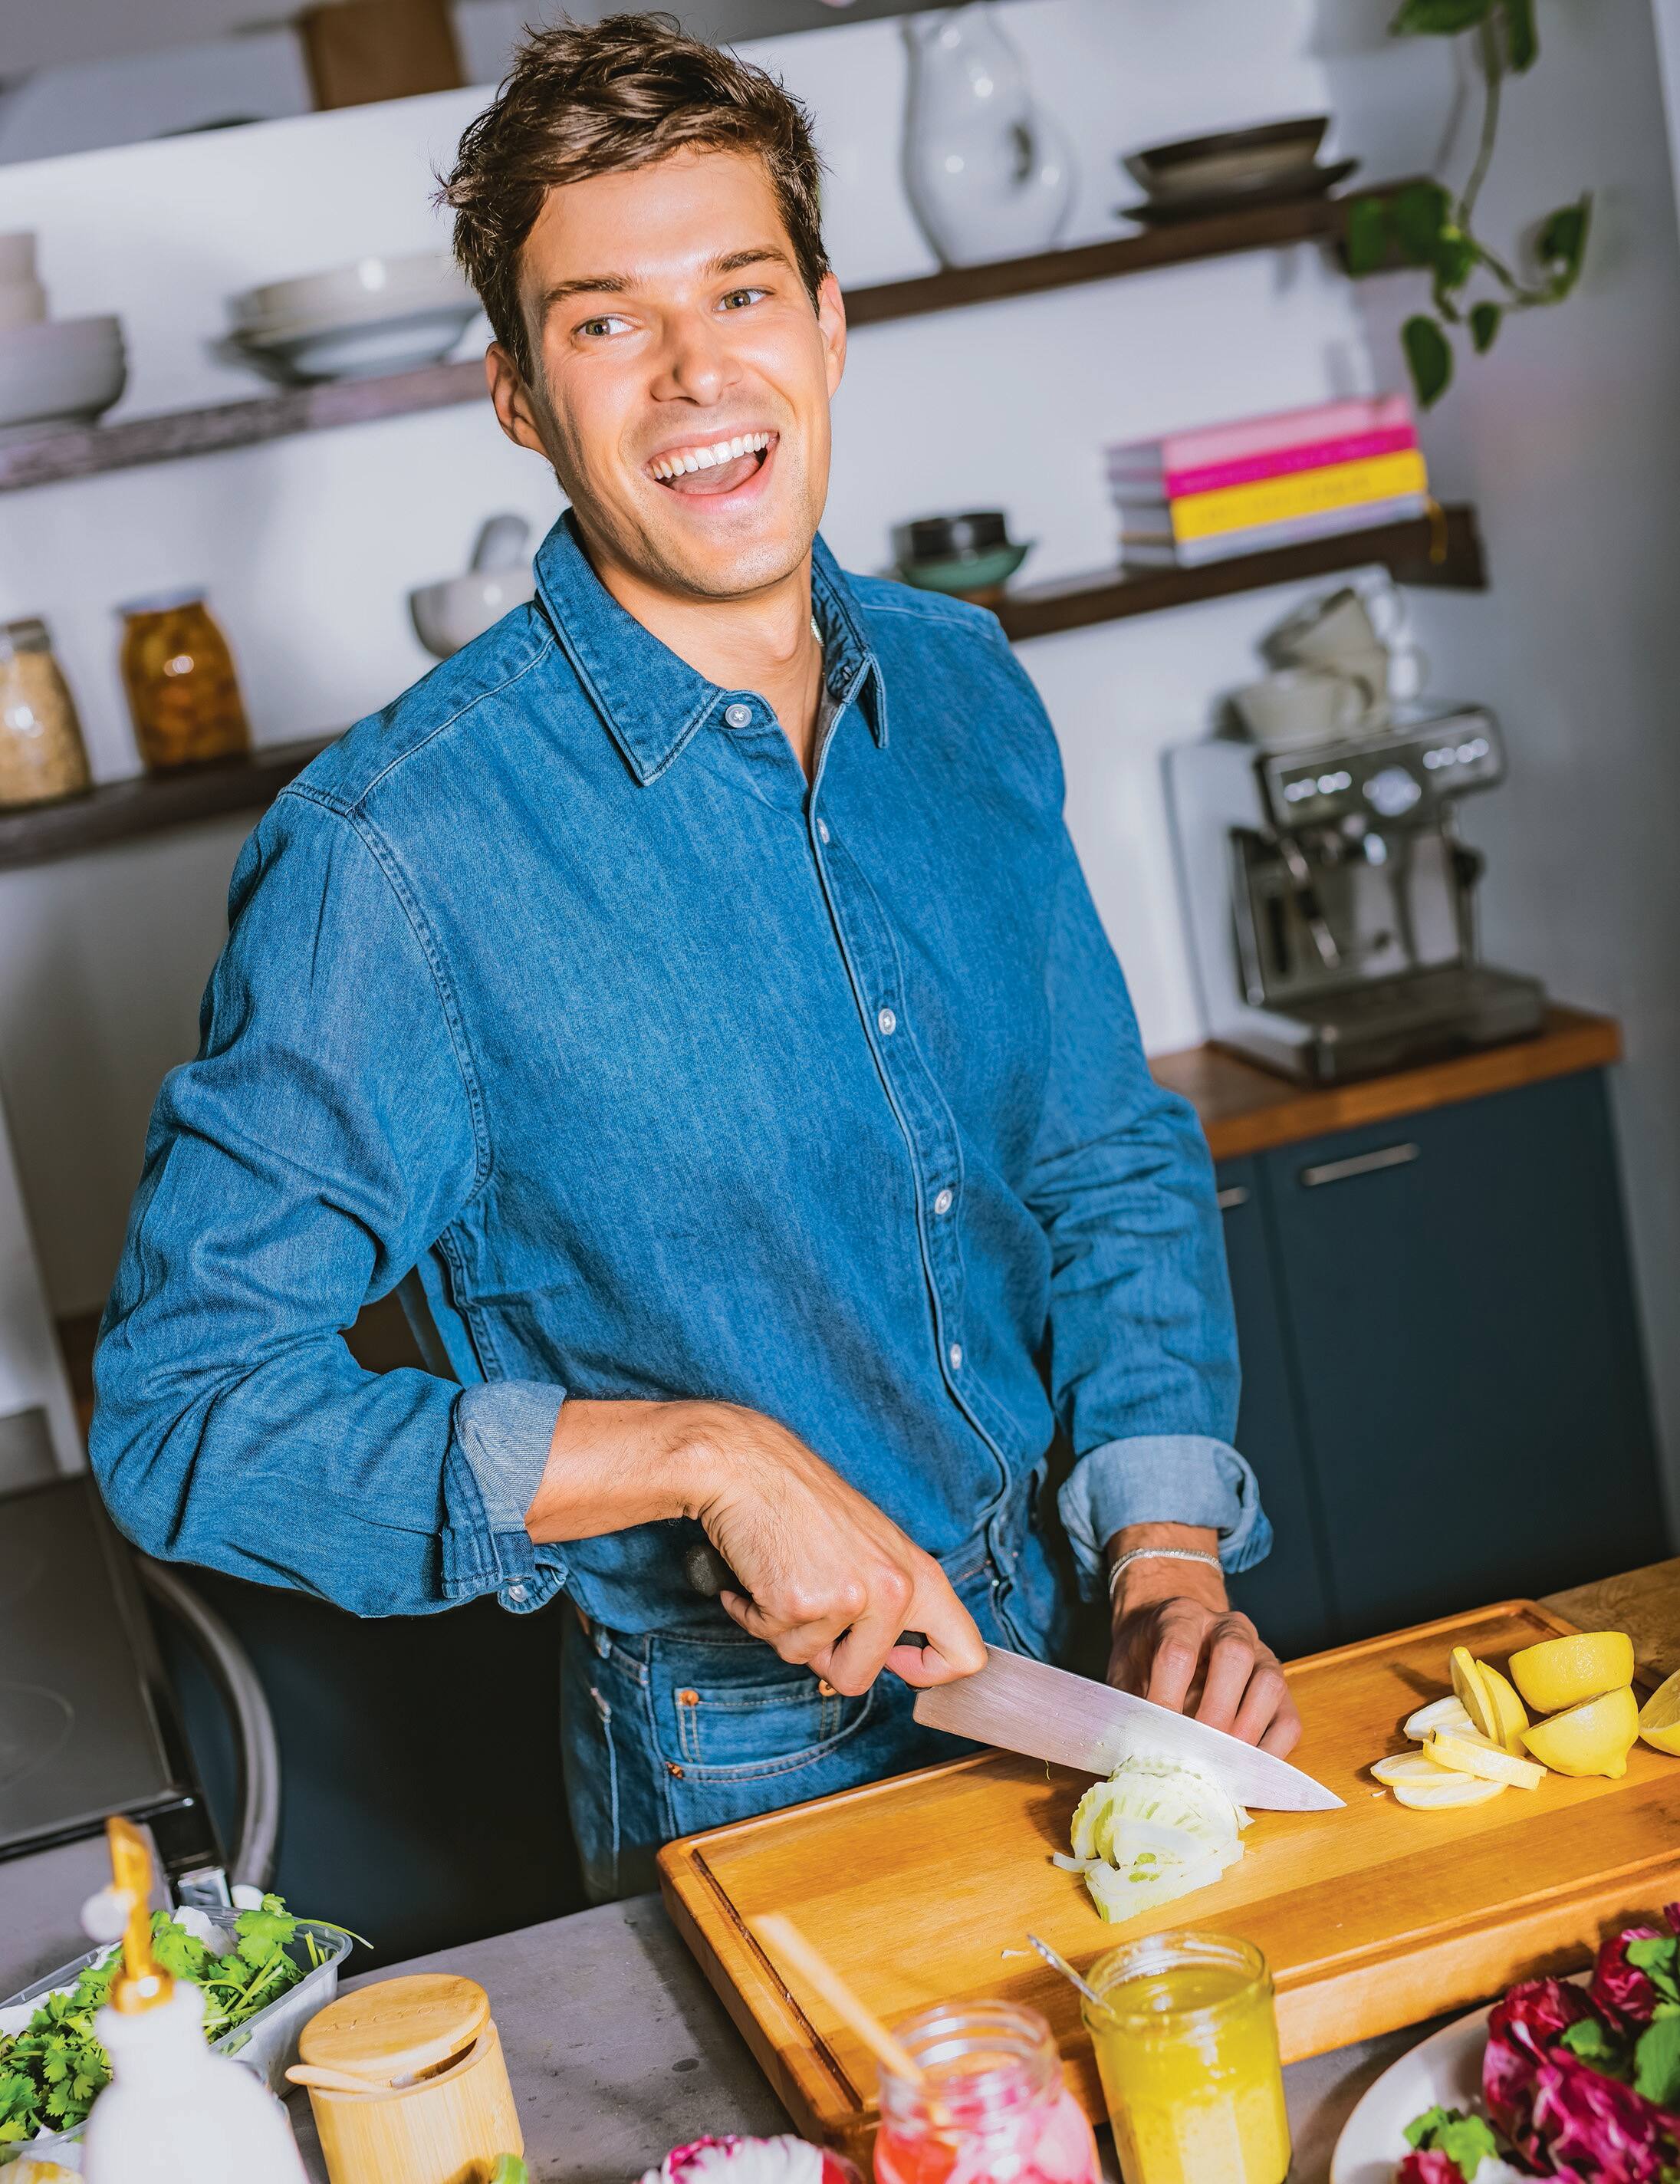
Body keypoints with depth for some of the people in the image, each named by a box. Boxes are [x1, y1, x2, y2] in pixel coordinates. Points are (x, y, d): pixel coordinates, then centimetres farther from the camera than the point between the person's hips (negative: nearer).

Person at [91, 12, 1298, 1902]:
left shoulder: (964, 695, -2)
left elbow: (1113, 1160, 5)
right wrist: (702, 1453, -26)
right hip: (745, 1782, -5)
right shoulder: (390, 854, -21)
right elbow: (186, 1407, -20)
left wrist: (1168, 1558, -7)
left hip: (1076, 1674, 5)